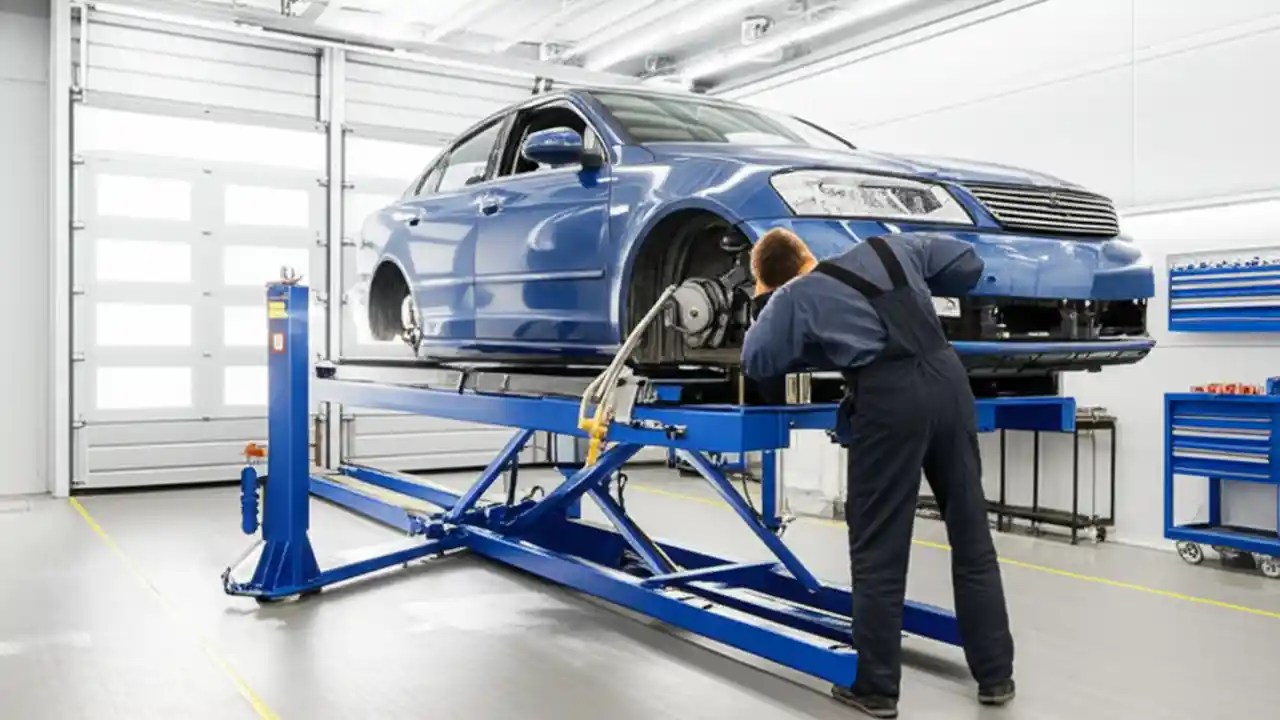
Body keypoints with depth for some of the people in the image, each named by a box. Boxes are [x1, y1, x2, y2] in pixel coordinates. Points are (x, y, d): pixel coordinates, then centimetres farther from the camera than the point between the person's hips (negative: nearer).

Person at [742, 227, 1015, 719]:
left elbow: (757, 363, 15)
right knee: (972, 537, 13)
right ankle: (995, 676, 24)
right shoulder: (890, 248, 20)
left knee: (878, 550, 6)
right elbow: (968, 263, 26)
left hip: (888, 397, -5)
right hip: (947, 377, 5)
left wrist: (764, 304, 28)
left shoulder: (793, 297, 9)